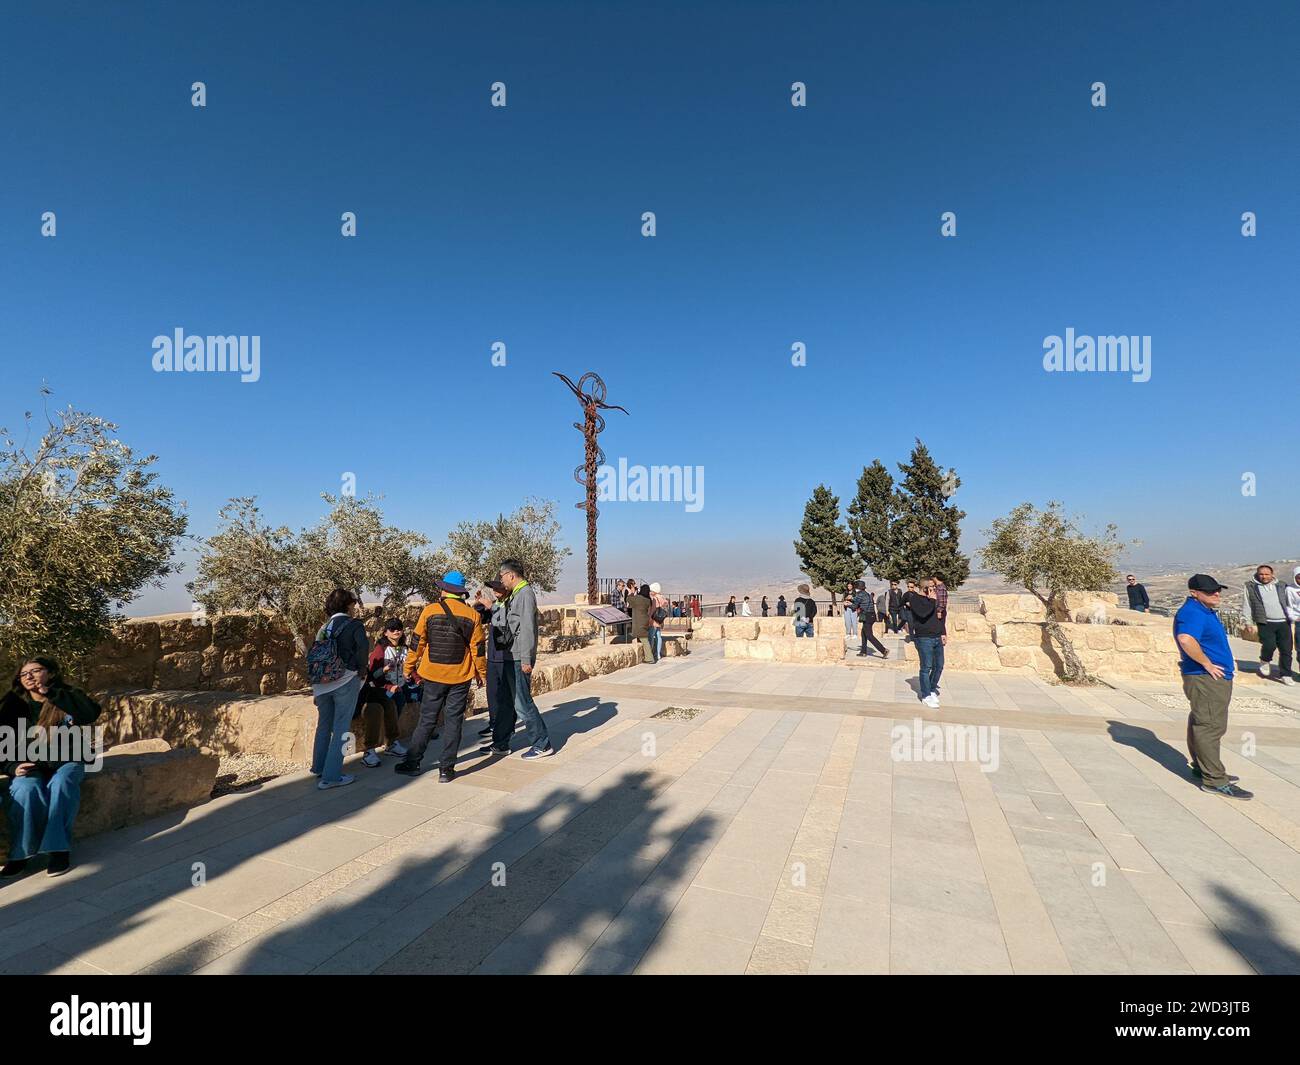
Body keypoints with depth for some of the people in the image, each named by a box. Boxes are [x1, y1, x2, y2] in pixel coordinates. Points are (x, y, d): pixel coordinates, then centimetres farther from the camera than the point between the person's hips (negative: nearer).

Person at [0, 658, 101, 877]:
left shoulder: (68, 696, -2)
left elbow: (92, 713, -23)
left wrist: (51, 694, -22)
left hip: (66, 761, -1)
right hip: (29, 765, 2)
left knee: (61, 785, -33)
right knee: (27, 790, -31)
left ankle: (59, 848, -27)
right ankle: (22, 851, -20)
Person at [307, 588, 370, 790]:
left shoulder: (324, 627, 13)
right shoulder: (354, 625, -4)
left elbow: (314, 657, 14)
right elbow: (363, 647, -22)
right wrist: (362, 672, -5)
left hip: (321, 683, 6)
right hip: (345, 682, -6)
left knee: (323, 725, 21)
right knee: (341, 728, 1)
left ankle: (318, 767, 35)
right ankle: (331, 776, 2)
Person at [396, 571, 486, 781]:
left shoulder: (430, 610, -6)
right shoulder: (472, 615, -5)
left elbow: (418, 642, 0)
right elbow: (477, 648, -2)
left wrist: (410, 667, 13)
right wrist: (481, 673, 10)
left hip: (433, 675, 0)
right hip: (460, 677, 0)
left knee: (427, 720, 13)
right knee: (453, 721, 7)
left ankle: (411, 762, 21)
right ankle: (446, 769, 10)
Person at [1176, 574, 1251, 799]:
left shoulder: (1205, 611, 15)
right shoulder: (1193, 612, -20)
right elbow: (1185, 639, -38)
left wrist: (1226, 661, 19)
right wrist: (1208, 664, -27)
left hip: (1216, 678, 11)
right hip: (1205, 679, -11)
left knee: (1200, 724, 19)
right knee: (1211, 727, -8)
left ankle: (1201, 767, 31)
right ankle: (1215, 780, -5)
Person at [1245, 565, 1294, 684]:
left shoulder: (1281, 586, 13)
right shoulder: (1251, 587, 6)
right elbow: (1247, 606, 7)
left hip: (1284, 623, 3)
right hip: (1266, 623, -3)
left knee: (1286, 649, 2)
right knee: (1269, 645, -19)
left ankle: (1285, 675, 15)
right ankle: (1264, 661, 14)